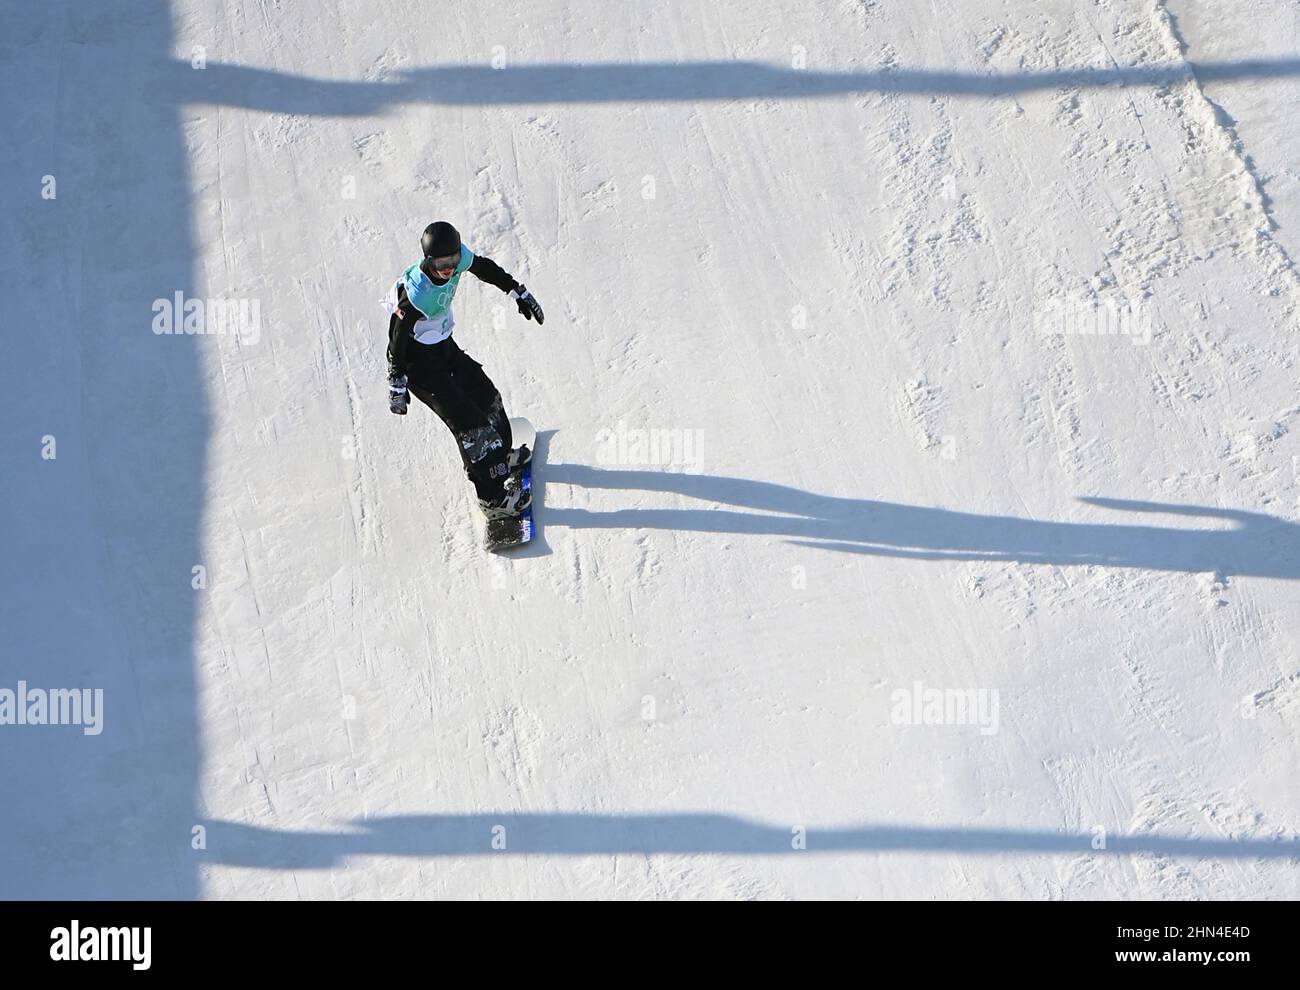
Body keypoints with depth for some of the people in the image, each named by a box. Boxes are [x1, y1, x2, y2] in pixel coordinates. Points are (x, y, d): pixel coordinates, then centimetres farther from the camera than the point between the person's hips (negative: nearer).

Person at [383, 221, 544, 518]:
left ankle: (500, 456, 46)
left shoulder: (459, 257, -15)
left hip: (445, 347, 8)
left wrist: (519, 293, 15)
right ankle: (493, 497, -4)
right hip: (419, 360, -8)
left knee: (487, 397, 20)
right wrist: (397, 384, -19)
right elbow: (397, 339, -24)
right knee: (467, 422, -11)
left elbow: (486, 268, 8)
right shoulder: (415, 293, -35)